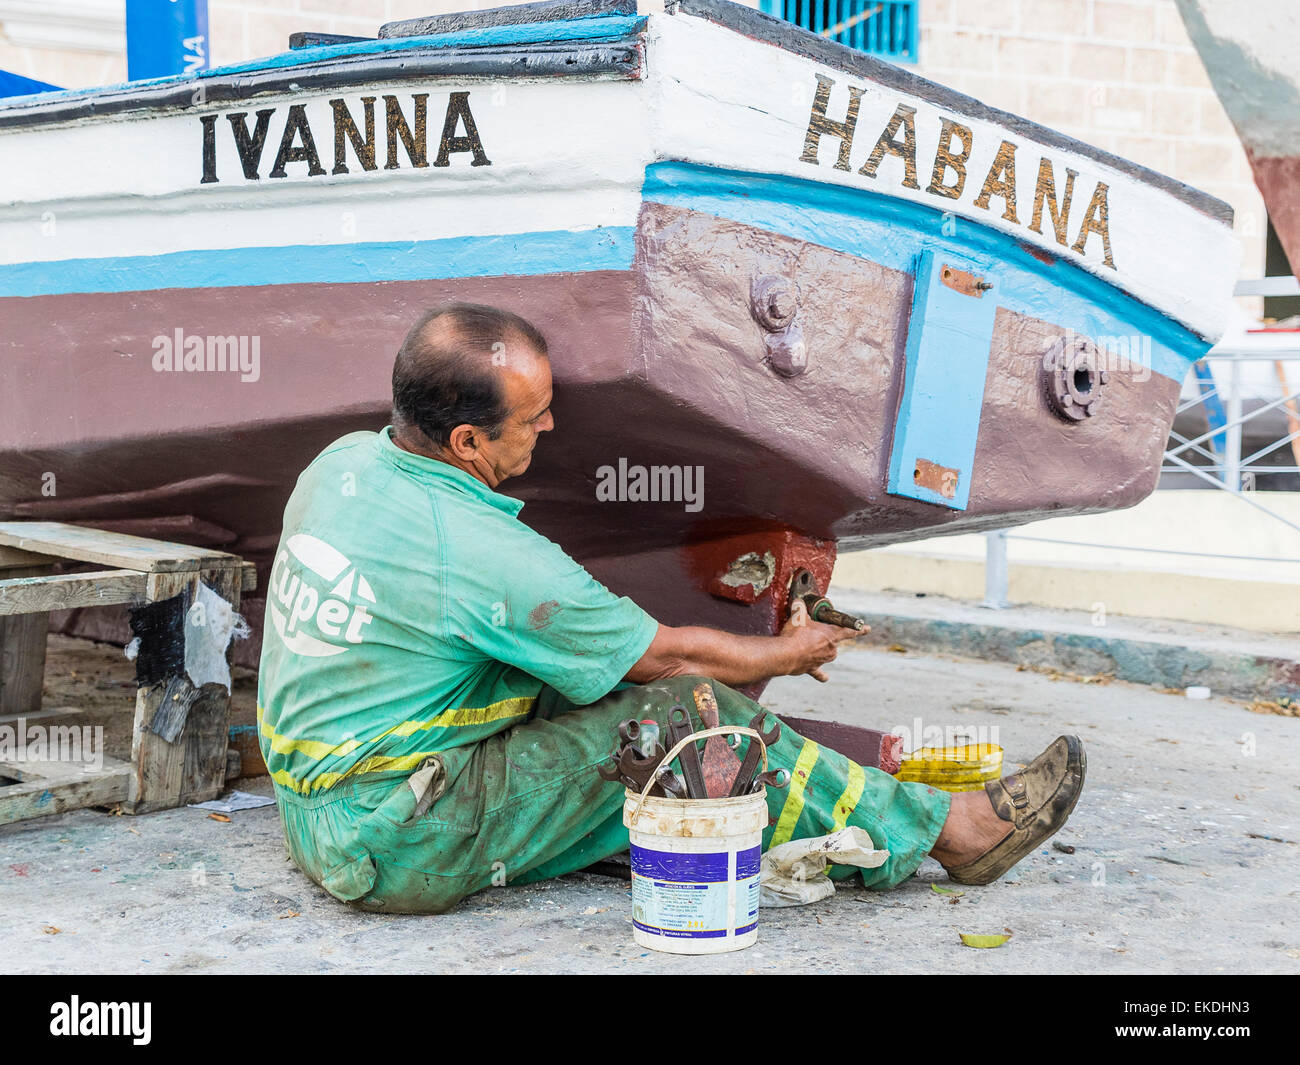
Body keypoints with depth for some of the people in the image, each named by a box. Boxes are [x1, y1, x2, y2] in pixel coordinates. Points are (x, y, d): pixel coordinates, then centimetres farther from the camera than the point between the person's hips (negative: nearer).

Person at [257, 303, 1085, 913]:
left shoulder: (345, 461, 1)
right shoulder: (484, 556, -25)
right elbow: (667, 656, -11)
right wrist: (789, 655, 9)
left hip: (316, 814, 9)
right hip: (401, 851, -9)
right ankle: (944, 831, -1)